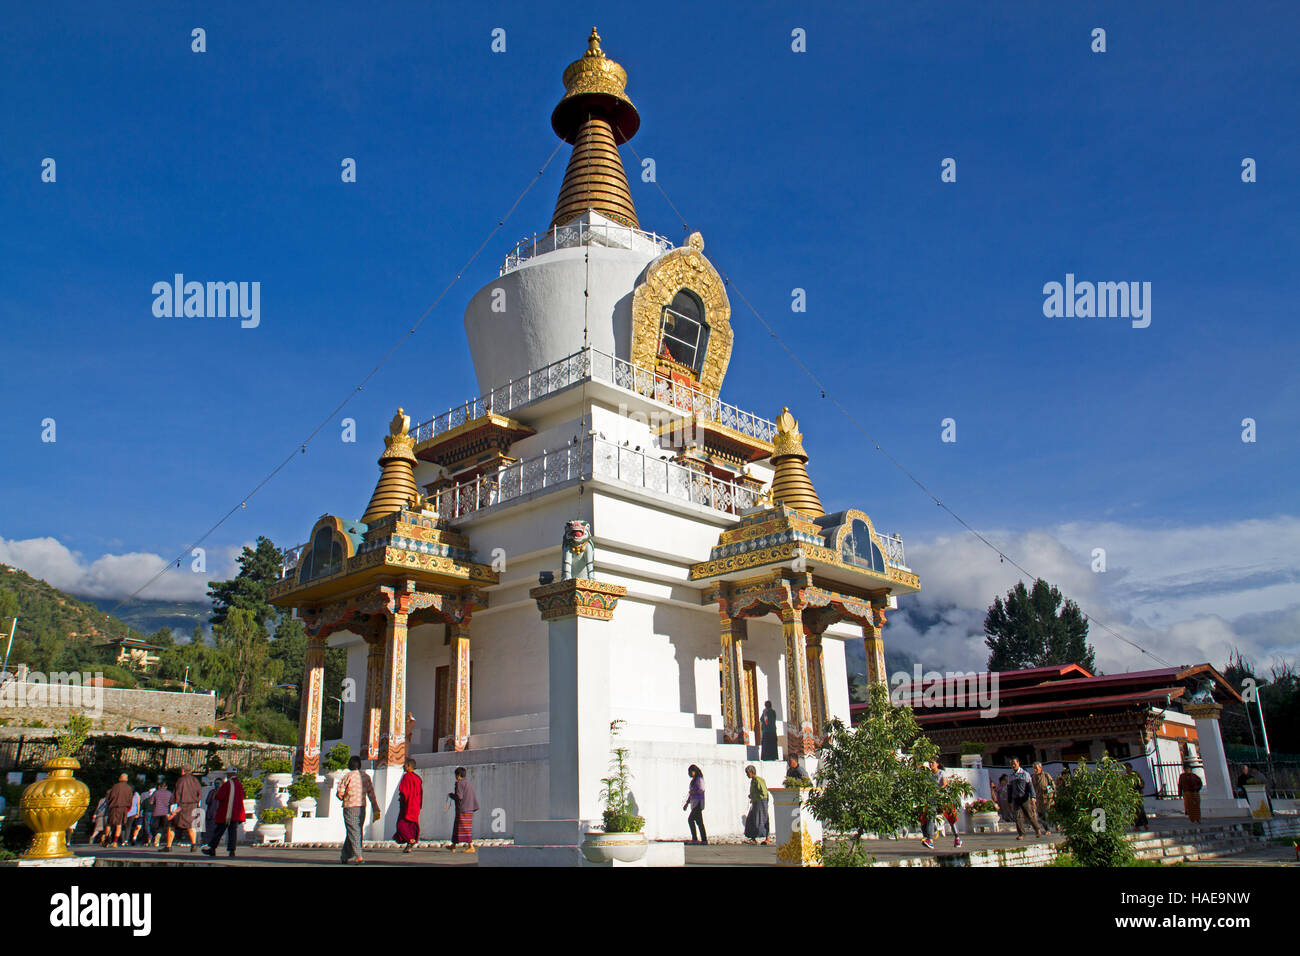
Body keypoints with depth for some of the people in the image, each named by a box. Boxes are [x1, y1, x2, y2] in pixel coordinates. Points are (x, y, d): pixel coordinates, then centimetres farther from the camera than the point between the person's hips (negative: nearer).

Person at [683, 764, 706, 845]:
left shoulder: (699, 779, -8)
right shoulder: (693, 780, 20)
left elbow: (701, 790, -21)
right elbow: (691, 793, 25)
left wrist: (693, 792, -12)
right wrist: (687, 803, 22)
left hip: (698, 803, -9)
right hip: (694, 803, 9)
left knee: (690, 819, -16)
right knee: (699, 822, 7)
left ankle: (695, 838, -15)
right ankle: (704, 840, 7)